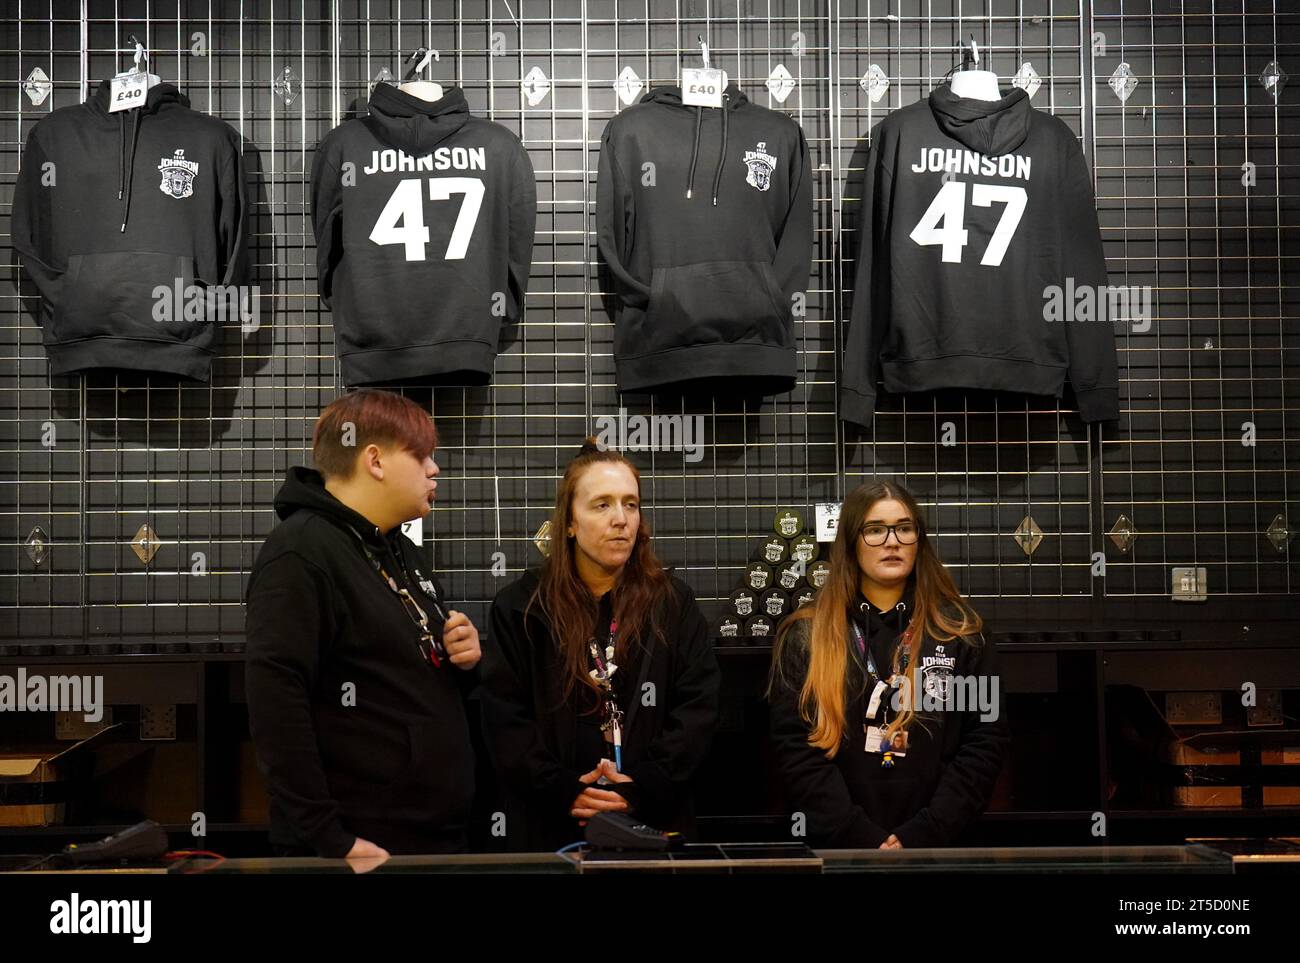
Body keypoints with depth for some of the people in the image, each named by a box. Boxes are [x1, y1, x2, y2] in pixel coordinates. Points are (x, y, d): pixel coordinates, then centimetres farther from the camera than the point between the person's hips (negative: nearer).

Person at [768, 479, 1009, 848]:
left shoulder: (958, 631, 2)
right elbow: (795, 746, -6)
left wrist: (924, 834, -13)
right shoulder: (806, 635, -1)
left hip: (939, 846, 1)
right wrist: (861, 837, -16)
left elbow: (986, 737, -2)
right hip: (838, 847, 0)